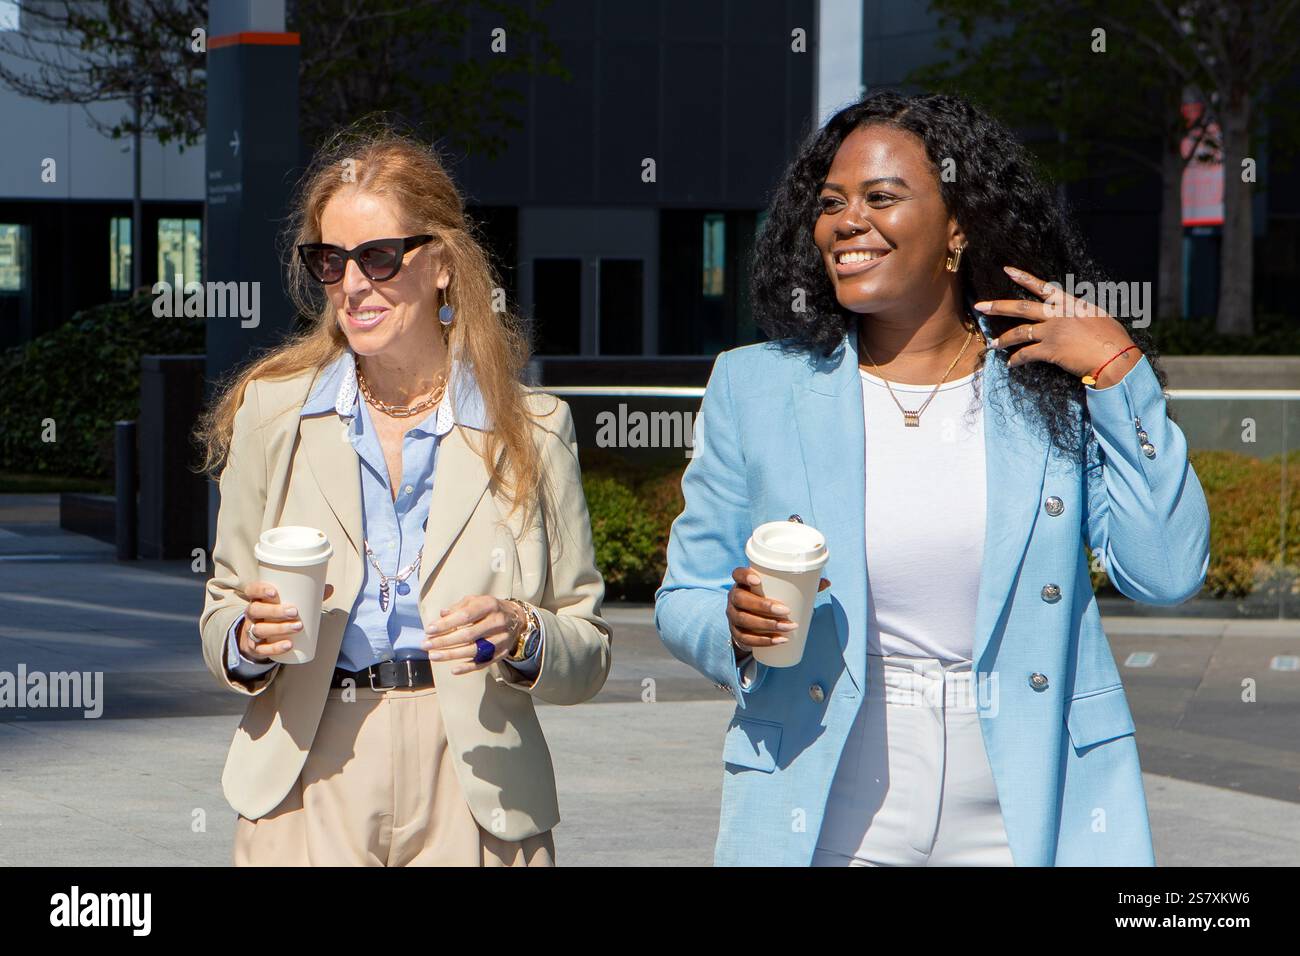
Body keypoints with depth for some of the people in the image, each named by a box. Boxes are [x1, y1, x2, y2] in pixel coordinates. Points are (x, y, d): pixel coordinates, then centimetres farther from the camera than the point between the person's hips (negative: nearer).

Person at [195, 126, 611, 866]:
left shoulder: (532, 429, 3)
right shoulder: (270, 410, 6)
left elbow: (590, 654, 5)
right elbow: (224, 622, 11)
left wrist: (521, 636, -15)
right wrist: (249, 638, -11)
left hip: (471, 793, 0)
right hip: (308, 795, 1)